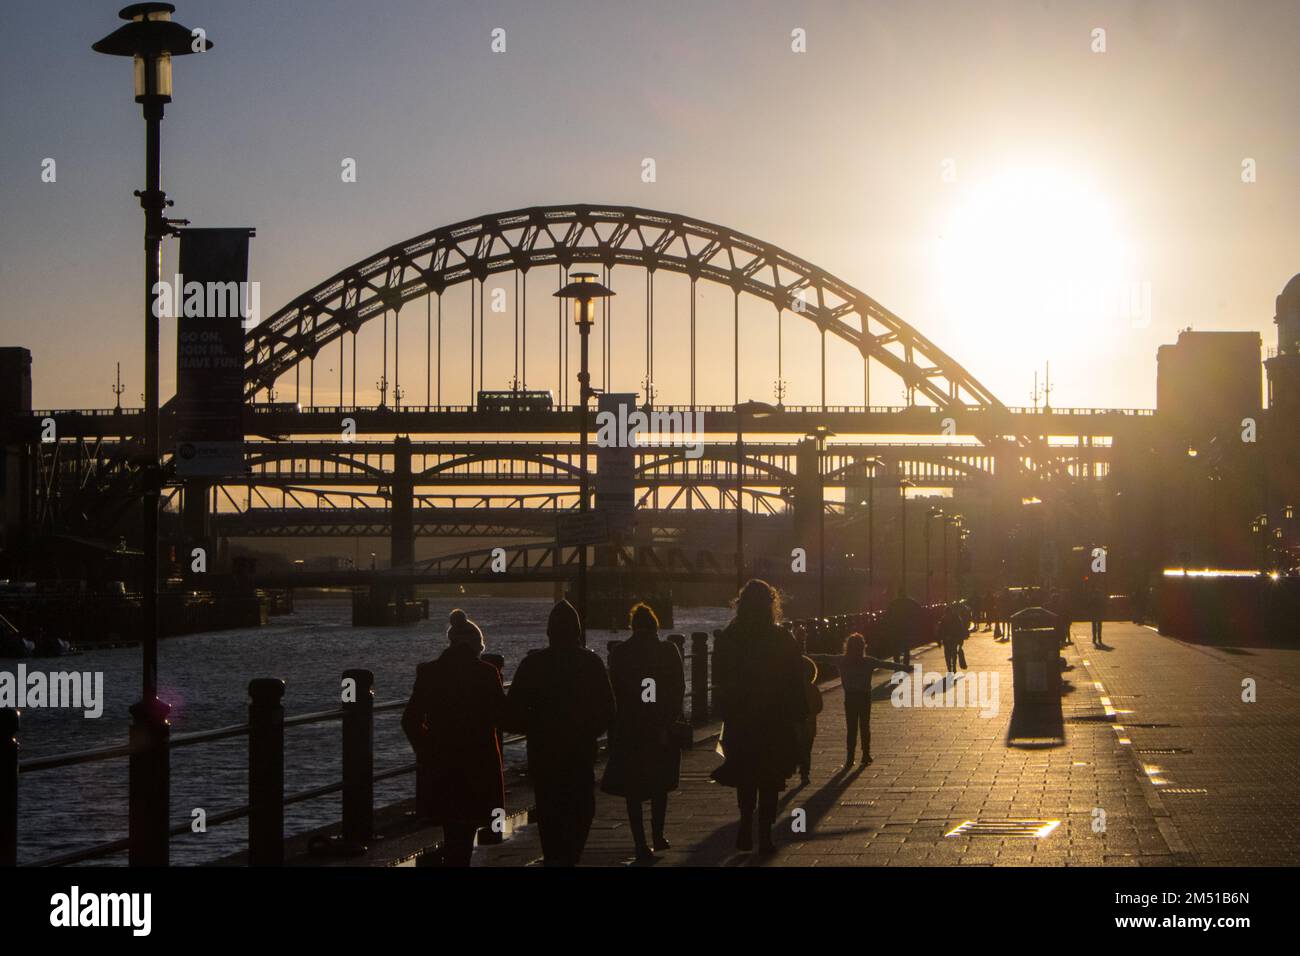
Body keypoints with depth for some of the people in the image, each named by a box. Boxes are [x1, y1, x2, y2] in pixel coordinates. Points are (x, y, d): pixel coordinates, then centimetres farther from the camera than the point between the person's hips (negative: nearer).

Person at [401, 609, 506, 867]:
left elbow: (410, 720, 2)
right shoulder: (486, 673, -9)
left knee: (453, 835, 17)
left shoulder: (428, 672, 0)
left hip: (440, 769, 3)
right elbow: (502, 716, -4)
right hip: (478, 768, -3)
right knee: (464, 838, 3)